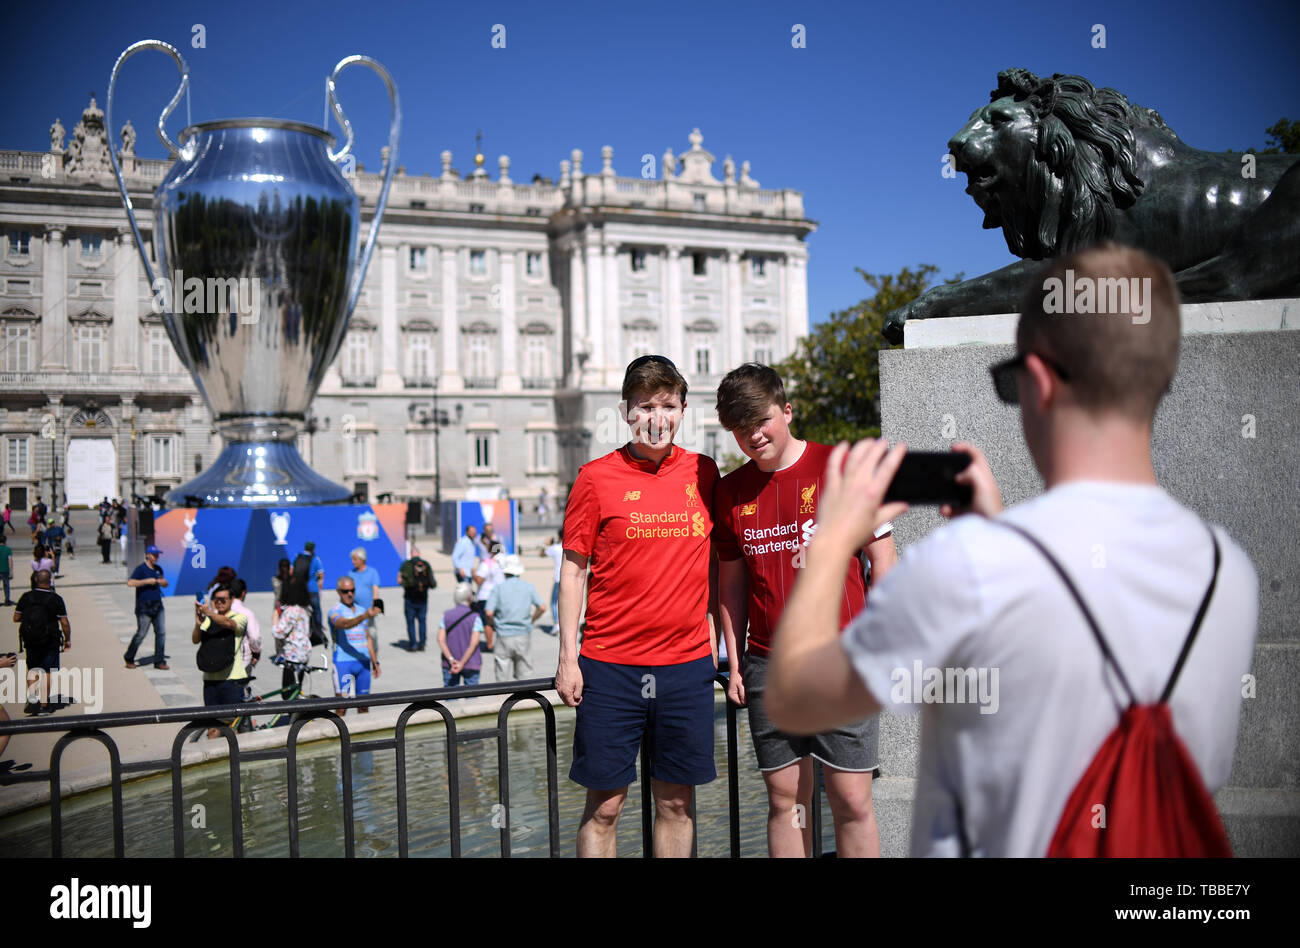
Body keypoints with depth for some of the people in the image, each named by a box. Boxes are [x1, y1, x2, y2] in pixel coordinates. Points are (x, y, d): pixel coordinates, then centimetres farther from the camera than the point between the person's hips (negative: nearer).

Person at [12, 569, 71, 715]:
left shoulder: (26, 597, -4)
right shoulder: (56, 599, -11)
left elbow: (16, 618, 1)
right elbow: (64, 623, -11)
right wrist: (68, 639, 2)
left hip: (30, 641, 3)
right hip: (50, 641, -3)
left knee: (32, 669, 19)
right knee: (47, 671, 5)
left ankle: (31, 700, 10)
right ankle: (44, 704, 7)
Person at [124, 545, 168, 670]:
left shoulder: (158, 569, 14)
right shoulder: (140, 569, -7)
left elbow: (165, 584, 25)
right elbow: (130, 583, -21)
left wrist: (163, 582, 2)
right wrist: (147, 581, -20)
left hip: (158, 606, 6)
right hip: (144, 608, -6)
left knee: (161, 633, 1)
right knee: (141, 634, -1)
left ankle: (159, 661, 8)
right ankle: (129, 658, 20)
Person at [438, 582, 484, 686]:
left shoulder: (446, 616, 1)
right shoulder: (475, 617, -8)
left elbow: (440, 639, -8)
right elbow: (474, 643, -17)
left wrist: (451, 660, -13)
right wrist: (461, 663, -17)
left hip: (449, 665, 3)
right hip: (471, 664, -3)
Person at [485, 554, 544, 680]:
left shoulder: (498, 588, -3)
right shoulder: (528, 586, 2)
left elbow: (489, 613, -13)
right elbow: (542, 608, -2)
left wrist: (494, 625, 6)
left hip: (504, 636, -1)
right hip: (523, 635, 1)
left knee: (502, 679, 5)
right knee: (524, 676, 9)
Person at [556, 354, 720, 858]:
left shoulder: (703, 473, 6)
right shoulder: (597, 477, -2)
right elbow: (573, 570, 1)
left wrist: (718, 644, 10)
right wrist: (567, 657, -4)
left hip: (687, 664, 3)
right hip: (610, 666, -2)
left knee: (675, 803, 11)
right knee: (604, 806, 4)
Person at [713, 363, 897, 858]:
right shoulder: (730, 491, 7)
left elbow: (883, 559, 1)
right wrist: (734, 661, 12)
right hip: (768, 668, 3)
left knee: (852, 801, -1)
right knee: (785, 800, 7)